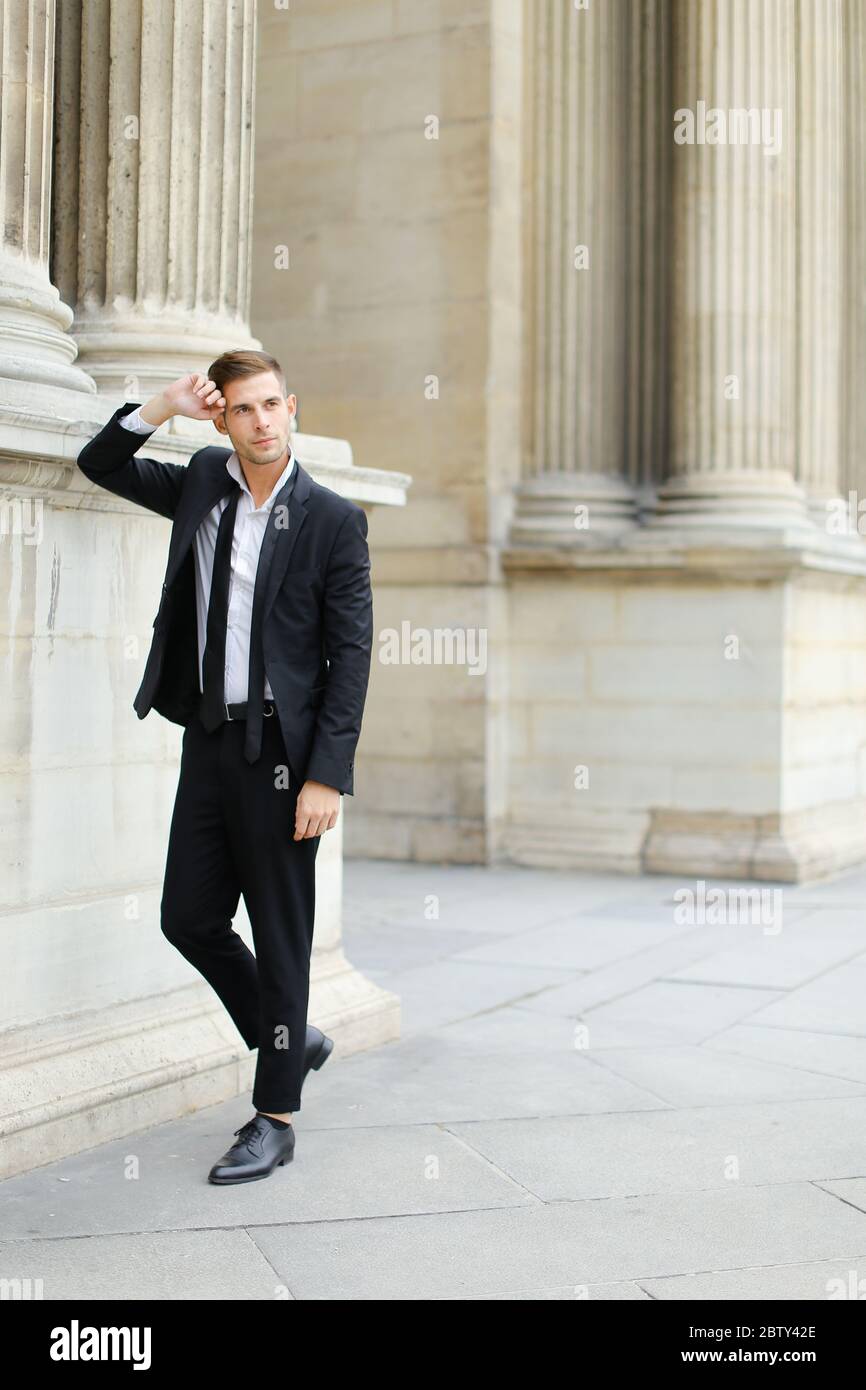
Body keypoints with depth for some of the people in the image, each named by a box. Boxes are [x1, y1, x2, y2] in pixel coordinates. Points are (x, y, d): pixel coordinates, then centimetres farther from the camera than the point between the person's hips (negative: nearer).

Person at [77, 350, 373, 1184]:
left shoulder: (332, 520, -6)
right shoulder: (203, 485, 9)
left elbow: (350, 654, -9)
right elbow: (99, 465, 18)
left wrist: (327, 776, -16)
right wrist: (162, 407, 0)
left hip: (280, 750, -6)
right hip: (208, 740, 6)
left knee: (281, 935, 2)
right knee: (188, 918, 10)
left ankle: (275, 1118, 14)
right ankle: (290, 1039, 32)